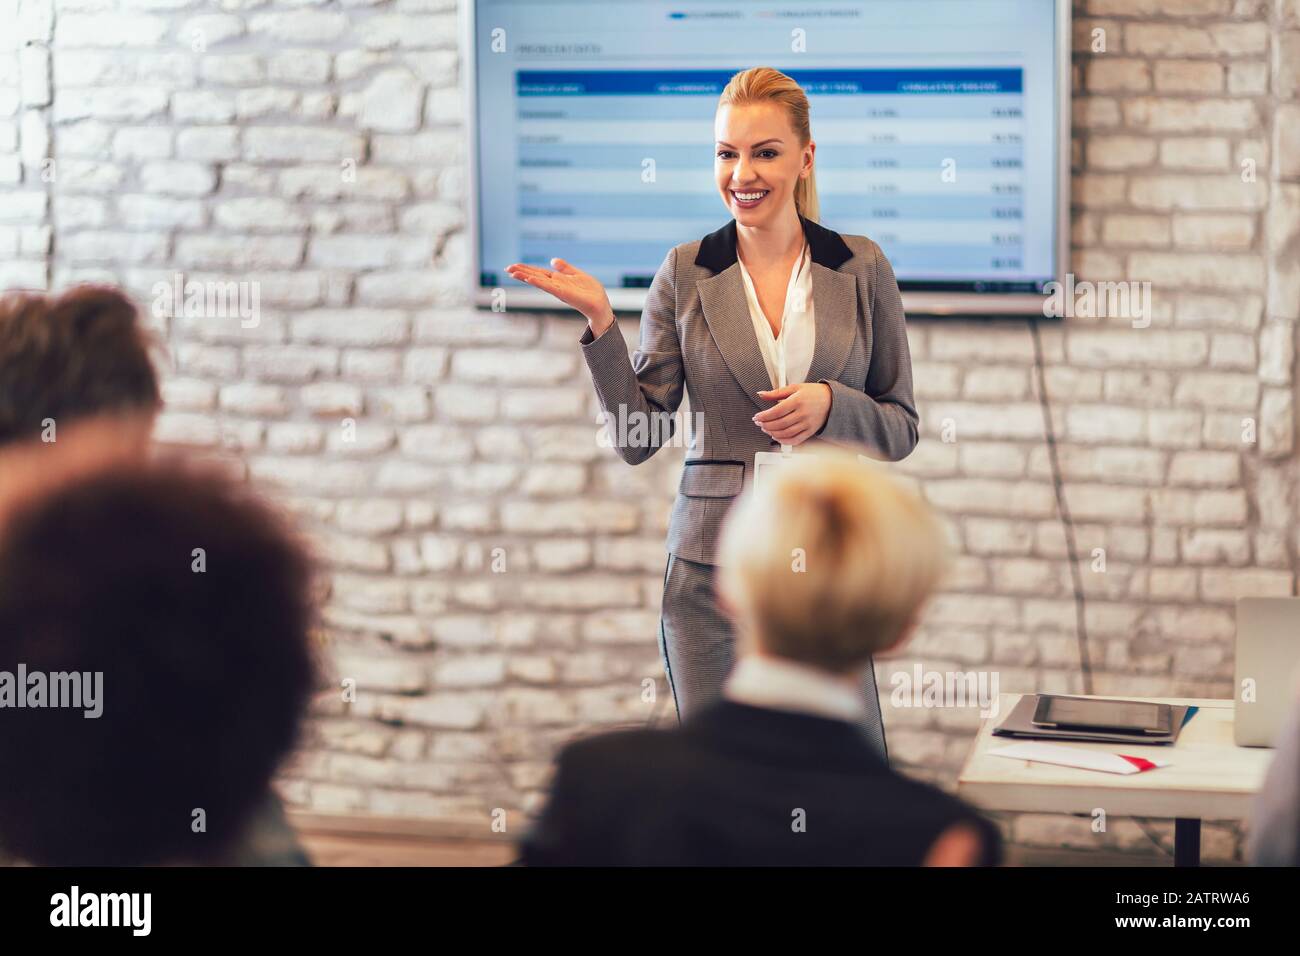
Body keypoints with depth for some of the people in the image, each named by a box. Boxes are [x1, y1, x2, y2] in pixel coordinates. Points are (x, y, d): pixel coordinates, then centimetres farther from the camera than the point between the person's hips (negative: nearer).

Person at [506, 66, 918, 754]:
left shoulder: (861, 269, 4)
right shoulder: (686, 274, 3)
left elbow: (901, 427, 8)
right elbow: (637, 437, 1)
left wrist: (830, 404, -12)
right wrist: (600, 322, -11)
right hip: (713, 561, 0)